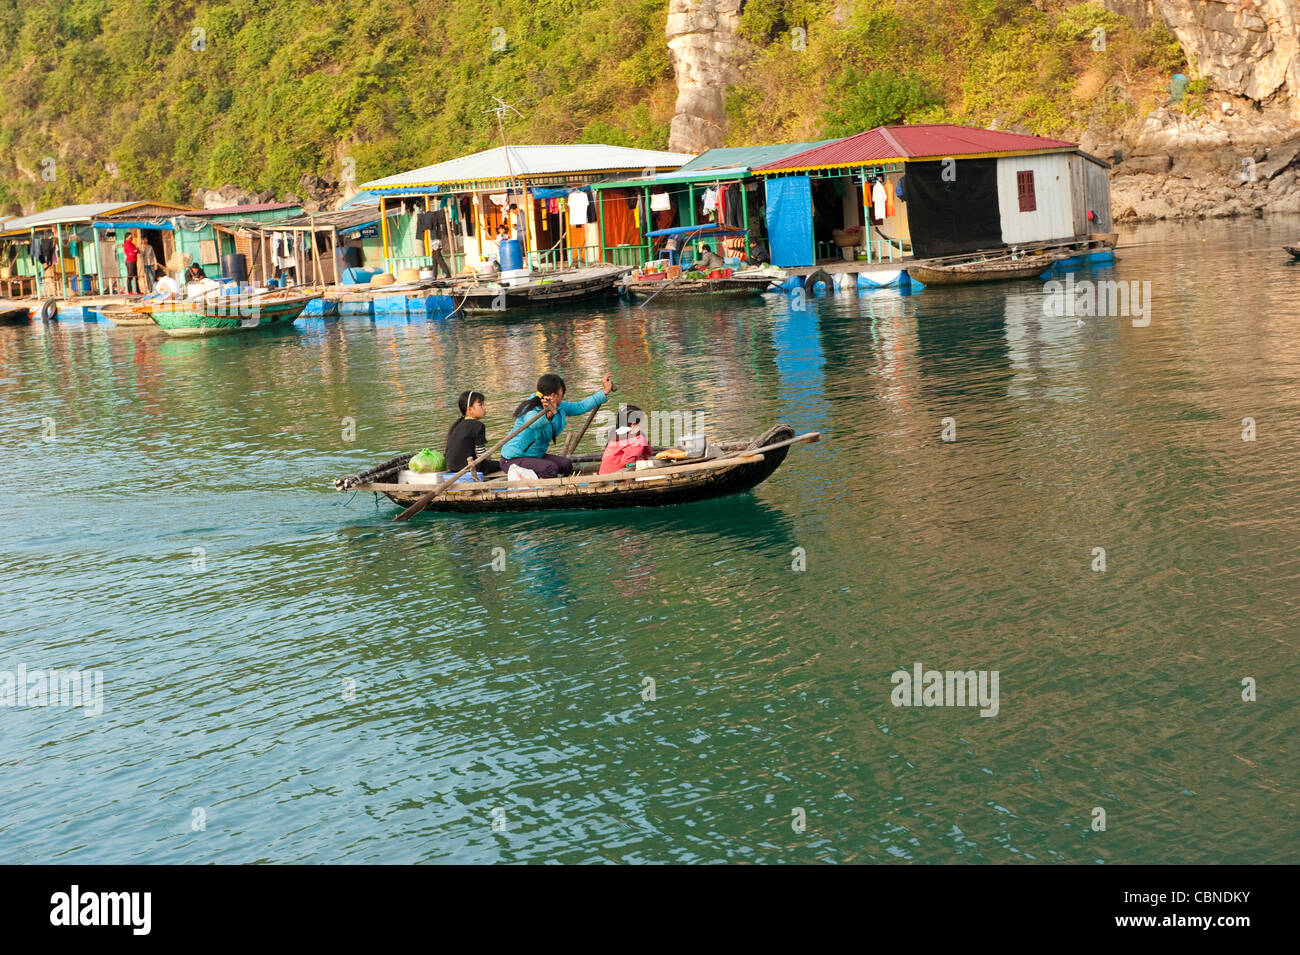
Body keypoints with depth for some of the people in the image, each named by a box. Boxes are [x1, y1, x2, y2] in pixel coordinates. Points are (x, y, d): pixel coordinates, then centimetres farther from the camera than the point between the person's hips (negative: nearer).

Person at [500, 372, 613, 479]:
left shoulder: (558, 407, 1)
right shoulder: (531, 410, -26)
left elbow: (580, 406, 14)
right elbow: (534, 423, -50)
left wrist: (604, 392, 12)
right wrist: (548, 415, -72)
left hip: (535, 456, 9)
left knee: (566, 465, -11)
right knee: (550, 467, -30)